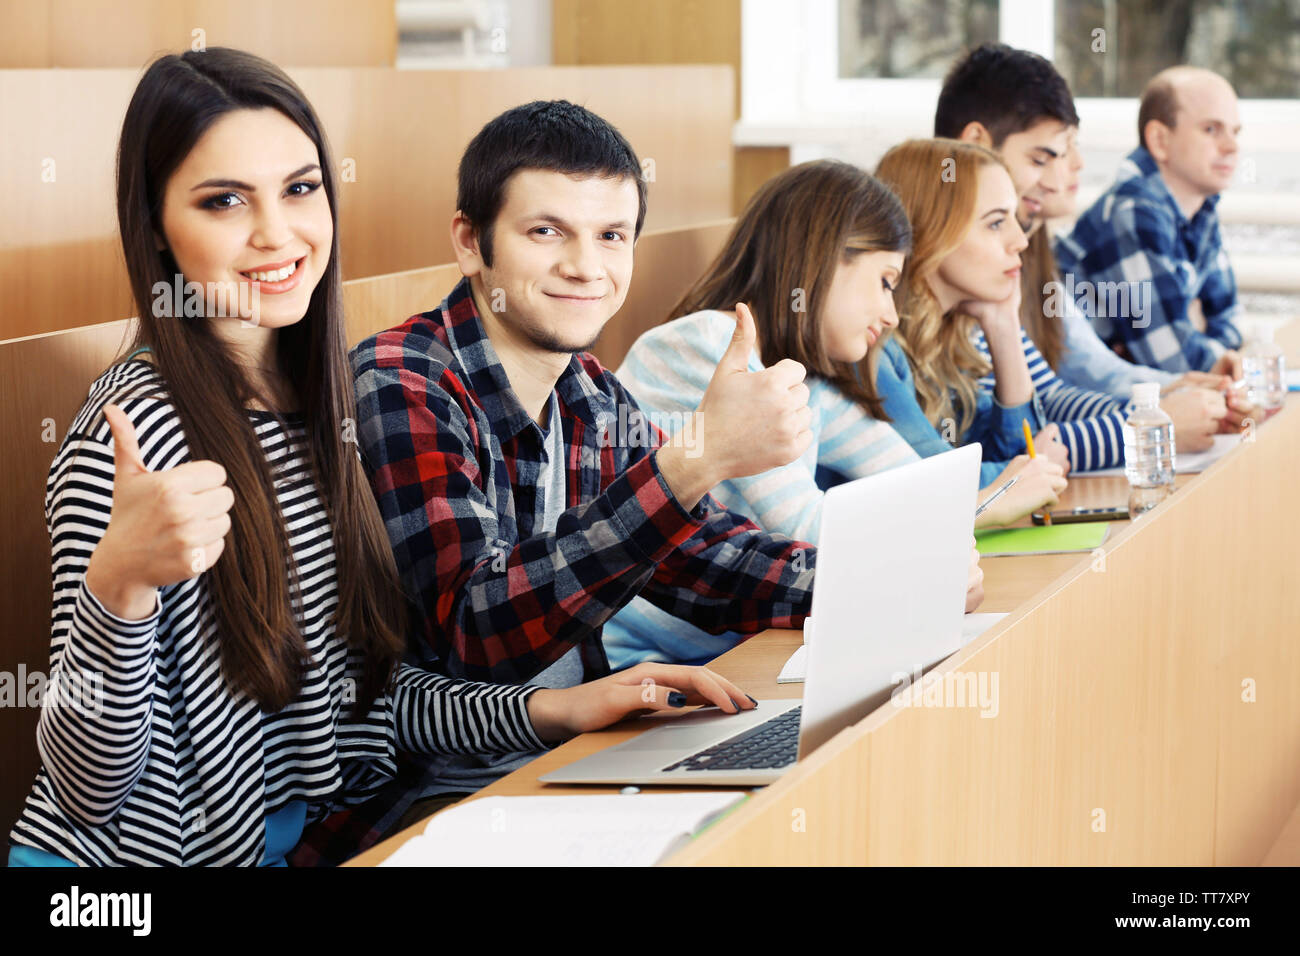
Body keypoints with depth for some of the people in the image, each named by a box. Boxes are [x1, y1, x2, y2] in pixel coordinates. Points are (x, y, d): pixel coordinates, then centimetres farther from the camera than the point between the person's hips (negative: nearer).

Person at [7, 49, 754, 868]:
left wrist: (557, 710, 3)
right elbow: (86, 788, -20)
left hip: (282, 840, 6)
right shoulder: (136, 426, -17)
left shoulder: (318, 403, 5)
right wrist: (117, 585, -34)